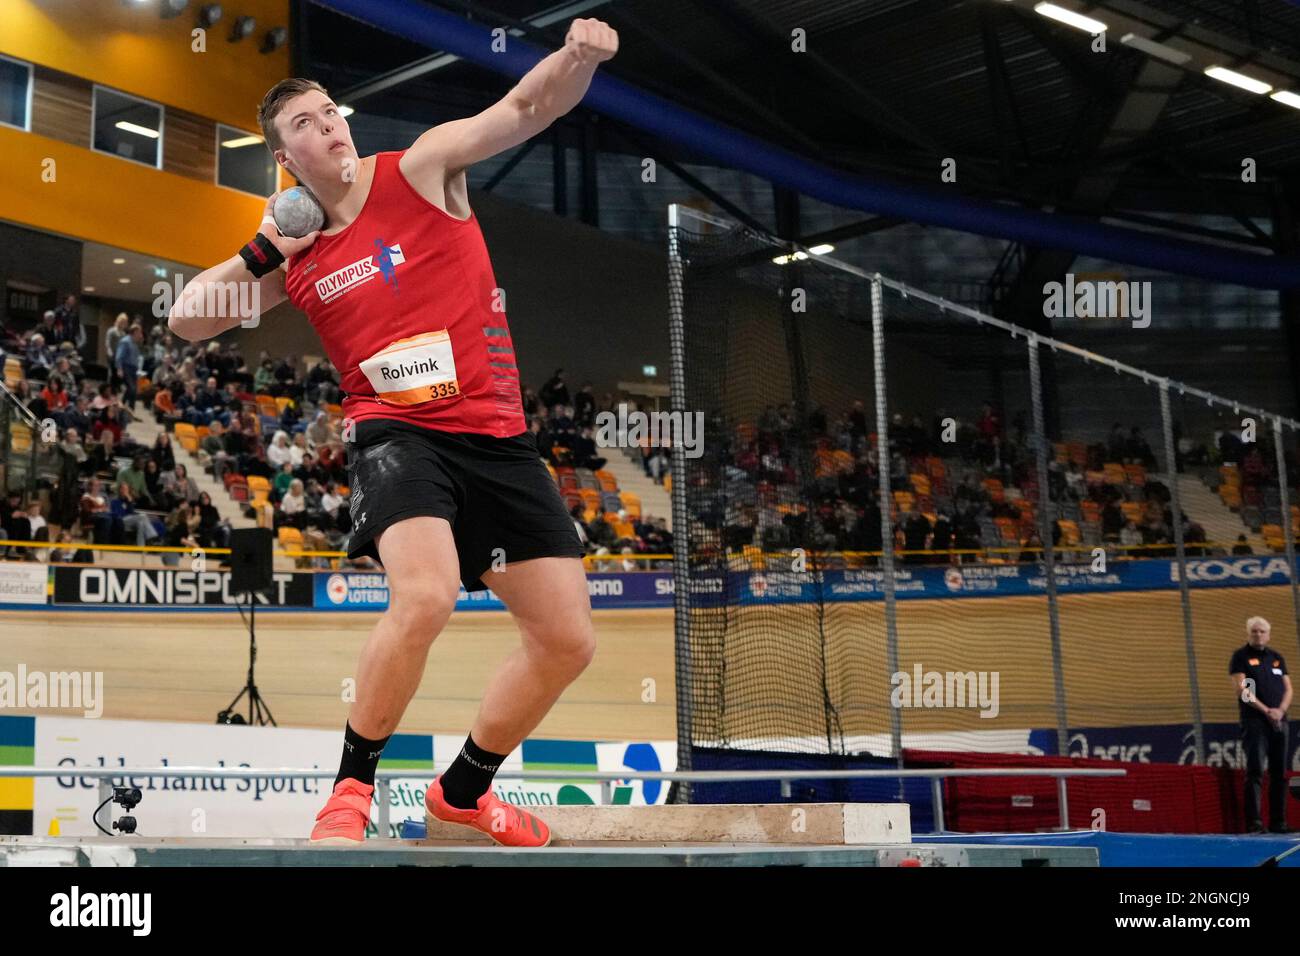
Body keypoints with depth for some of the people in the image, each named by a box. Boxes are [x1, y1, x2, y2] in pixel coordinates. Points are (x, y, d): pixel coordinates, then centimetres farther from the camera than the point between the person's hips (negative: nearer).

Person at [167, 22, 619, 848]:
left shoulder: (421, 170, 1)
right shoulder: (293, 258, 7)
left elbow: (528, 108, -10)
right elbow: (185, 322, 13)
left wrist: (577, 58, -33)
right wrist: (262, 251, -1)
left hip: (497, 438, 2)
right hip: (398, 433, -1)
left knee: (568, 640, 2)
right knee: (425, 596, -32)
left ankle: (462, 789, 25)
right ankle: (351, 788, -9)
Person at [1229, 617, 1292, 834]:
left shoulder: (1277, 658, 18)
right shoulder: (1240, 656, 2)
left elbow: (1288, 688, 13)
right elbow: (1241, 689, -9)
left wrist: (1280, 710, -6)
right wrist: (1266, 710, -15)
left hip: (1279, 720, 5)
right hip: (1254, 721, -5)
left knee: (1279, 773, 6)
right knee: (1255, 771, -11)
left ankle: (1278, 822, 11)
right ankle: (1254, 822, -14)